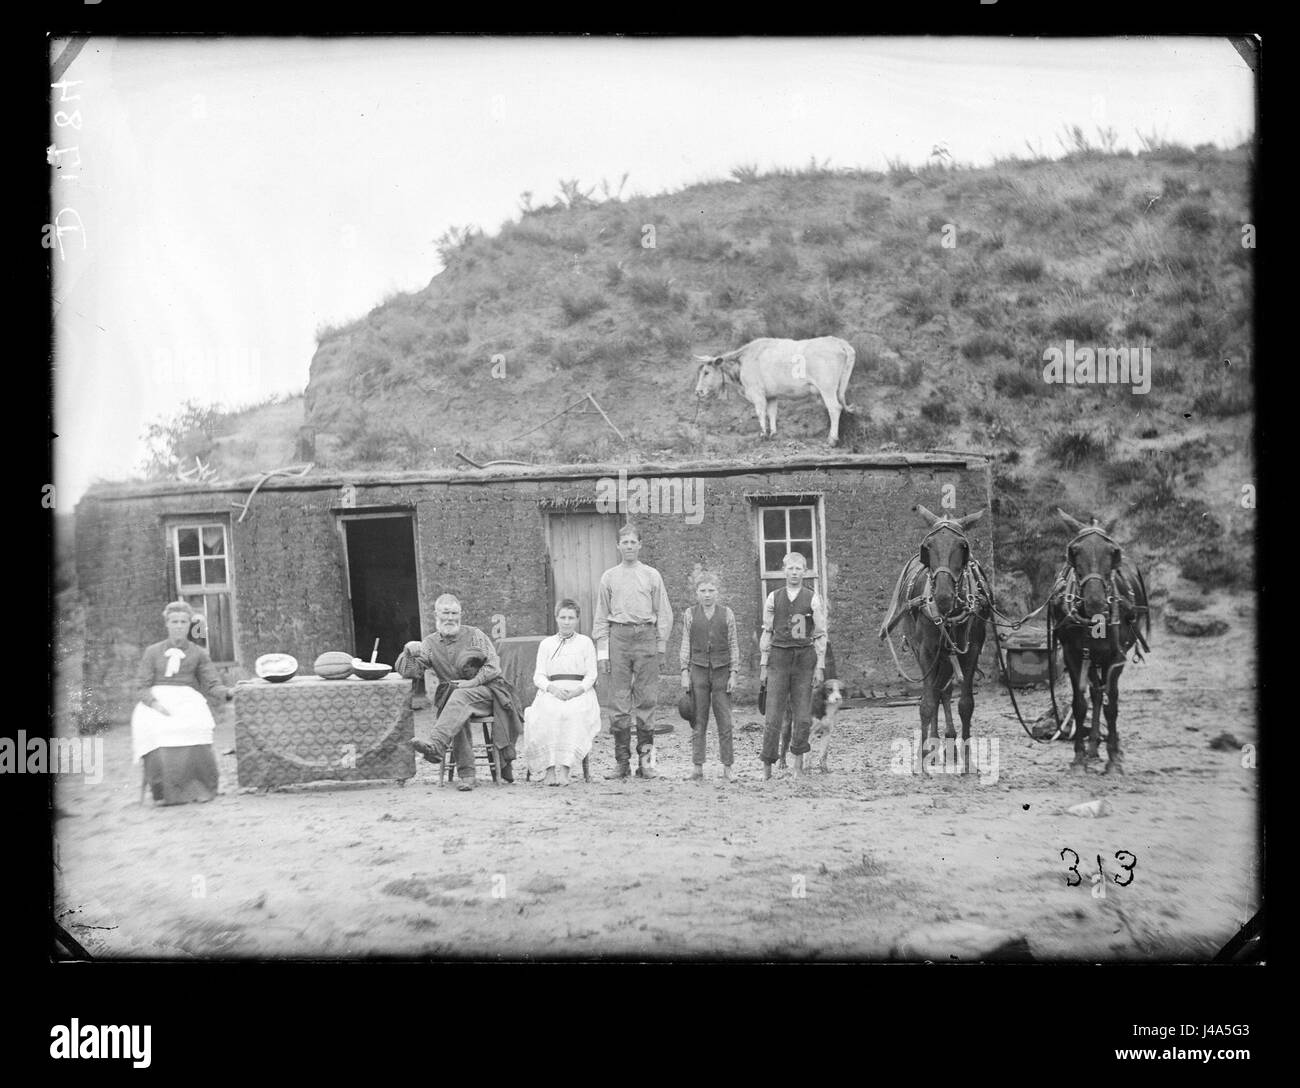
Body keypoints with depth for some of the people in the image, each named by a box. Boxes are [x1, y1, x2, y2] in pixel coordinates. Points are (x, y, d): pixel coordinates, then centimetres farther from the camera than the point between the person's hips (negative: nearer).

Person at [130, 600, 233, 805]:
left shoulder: (198, 653, 17)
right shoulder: (153, 652, 16)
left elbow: (212, 684, 10)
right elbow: (141, 685, 8)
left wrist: (227, 693, -13)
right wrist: (155, 703, -12)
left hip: (187, 699, 0)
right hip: (157, 701, 0)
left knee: (193, 728, -34)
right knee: (156, 730, -33)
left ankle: (198, 788, -27)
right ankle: (167, 790, -28)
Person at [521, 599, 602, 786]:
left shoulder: (585, 642, 17)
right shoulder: (546, 644, 21)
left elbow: (591, 675, 9)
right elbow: (538, 676, 12)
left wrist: (577, 690, -11)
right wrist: (553, 688, -10)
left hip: (579, 692, -1)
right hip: (551, 691, 1)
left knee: (574, 713, -35)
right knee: (547, 713, -34)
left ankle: (564, 768, -40)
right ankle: (549, 768, -36)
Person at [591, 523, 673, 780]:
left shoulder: (652, 575, 9)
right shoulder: (609, 577, 12)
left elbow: (664, 614, 8)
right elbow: (601, 617, 11)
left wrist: (661, 648, 2)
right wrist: (602, 651, 4)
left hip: (646, 636, -1)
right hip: (619, 637, 1)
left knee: (646, 701, -1)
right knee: (620, 702, -1)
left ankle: (646, 760, 3)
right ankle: (621, 761, 3)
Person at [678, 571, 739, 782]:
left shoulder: (727, 614, 4)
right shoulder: (690, 615, 5)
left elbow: (734, 646, 6)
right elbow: (685, 646, 7)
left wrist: (733, 674, 0)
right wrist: (685, 673, 1)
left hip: (722, 671, 0)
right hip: (698, 670, 0)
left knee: (725, 722, 0)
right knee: (698, 723, 2)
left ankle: (727, 768, 6)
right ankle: (698, 767, 7)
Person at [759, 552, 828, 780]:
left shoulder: (813, 599, 3)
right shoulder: (773, 598, 6)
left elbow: (821, 634, 3)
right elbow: (766, 632, 9)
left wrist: (820, 666, -3)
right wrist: (763, 664, 4)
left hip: (805, 658, 0)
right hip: (780, 658, 0)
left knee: (803, 717, 3)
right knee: (773, 716, -3)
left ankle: (798, 763, 19)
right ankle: (767, 767, 4)